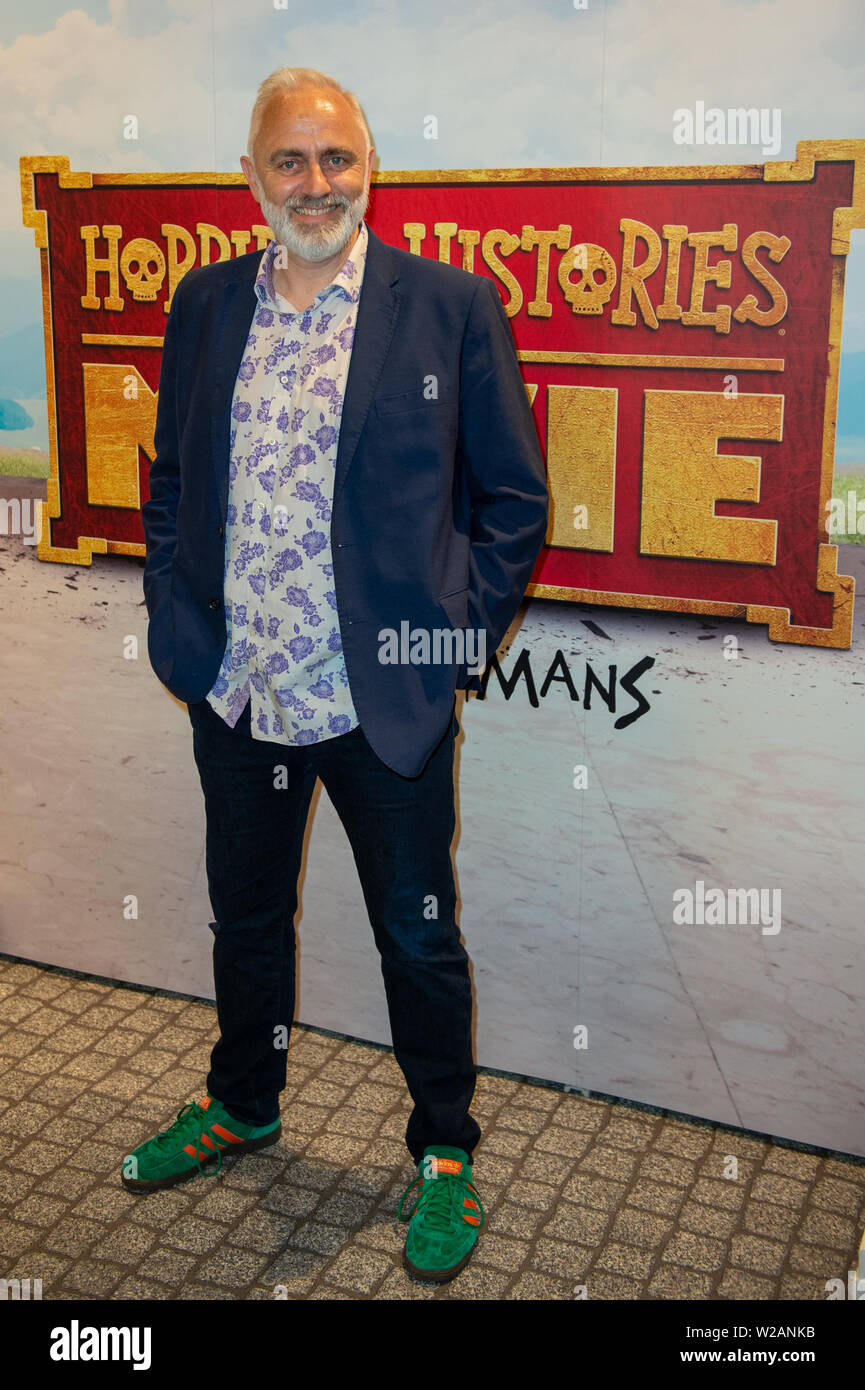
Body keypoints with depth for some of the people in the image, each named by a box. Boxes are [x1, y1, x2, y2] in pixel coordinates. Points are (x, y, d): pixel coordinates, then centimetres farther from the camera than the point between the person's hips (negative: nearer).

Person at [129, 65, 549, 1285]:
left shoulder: (451, 305, -6)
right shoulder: (205, 304, 5)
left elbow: (515, 494, -2)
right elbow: (172, 477, 15)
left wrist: (463, 639, -7)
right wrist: (173, 617, 6)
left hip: (385, 702, -4)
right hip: (235, 693, 4)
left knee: (418, 935, 11)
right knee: (246, 917, 22)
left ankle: (444, 1151, 34)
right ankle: (243, 1107, 47)